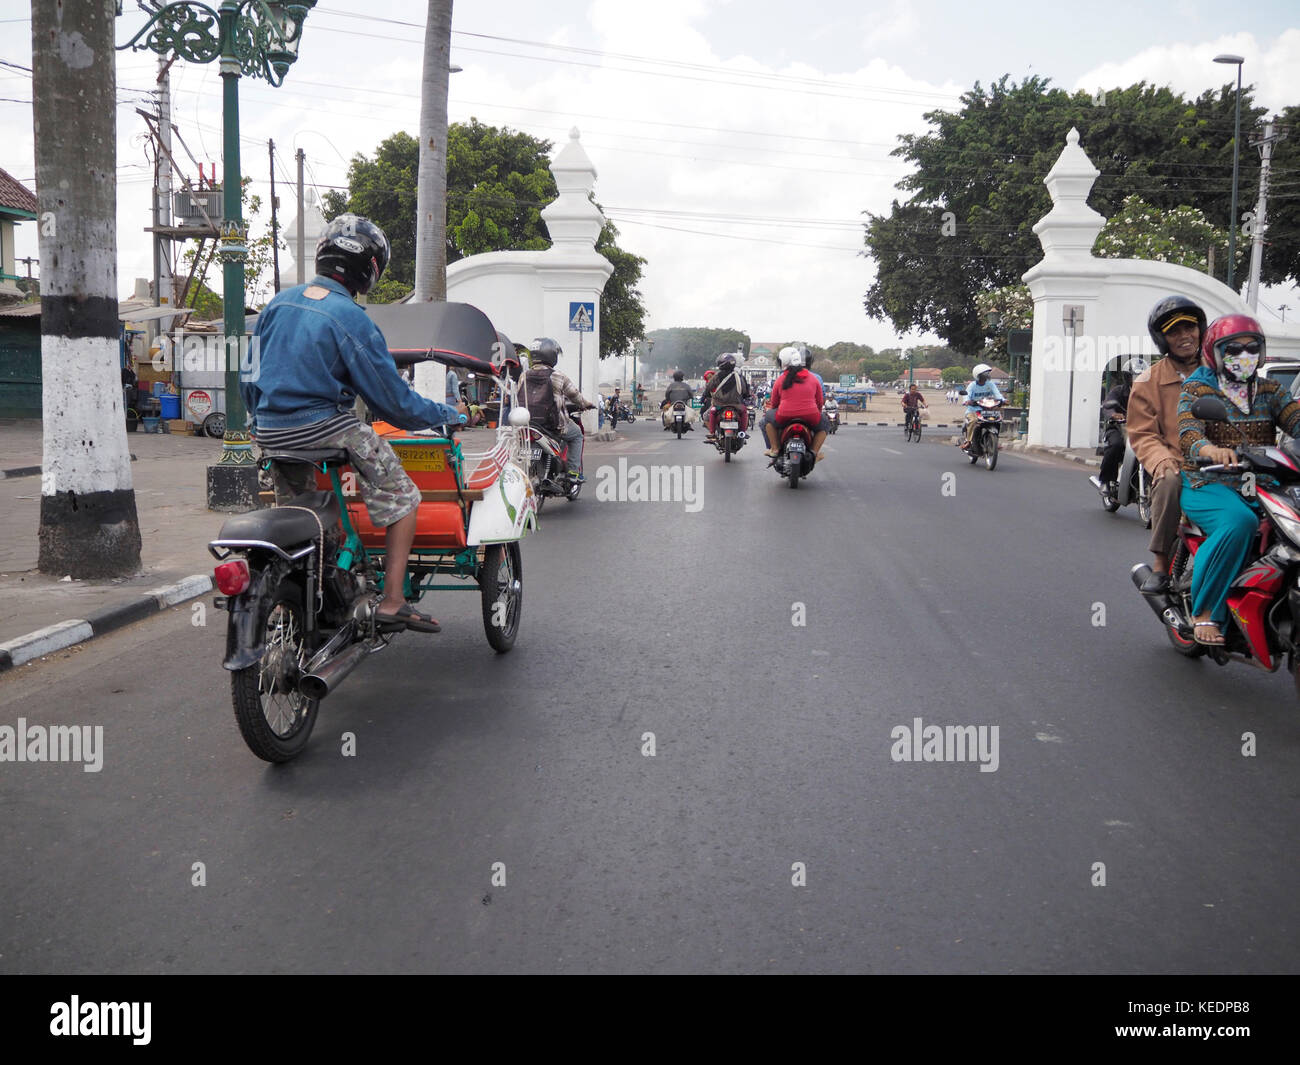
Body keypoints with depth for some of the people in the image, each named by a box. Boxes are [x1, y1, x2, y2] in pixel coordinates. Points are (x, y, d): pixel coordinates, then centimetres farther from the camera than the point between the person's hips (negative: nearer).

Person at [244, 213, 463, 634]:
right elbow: (389, 396, -9)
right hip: (326, 429, -7)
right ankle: (392, 602, -5)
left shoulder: (279, 302, 9)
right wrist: (446, 415, 4)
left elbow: (249, 375, 15)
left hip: (270, 432, 8)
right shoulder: (351, 319, -12)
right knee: (402, 497, 2)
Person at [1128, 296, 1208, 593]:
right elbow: (1142, 433, 4)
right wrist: (1162, 459, -18)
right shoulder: (1149, 382, 10)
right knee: (1170, 481, -38)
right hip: (1177, 465, -2)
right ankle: (1160, 564, -27)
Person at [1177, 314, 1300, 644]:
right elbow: (1188, 432, -16)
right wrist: (1210, 450, -40)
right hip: (1208, 484, -4)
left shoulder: (1269, 390, 16)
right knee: (1240, 522, -34)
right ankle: (1205, 612, -25)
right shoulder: (1197, 389, 2)